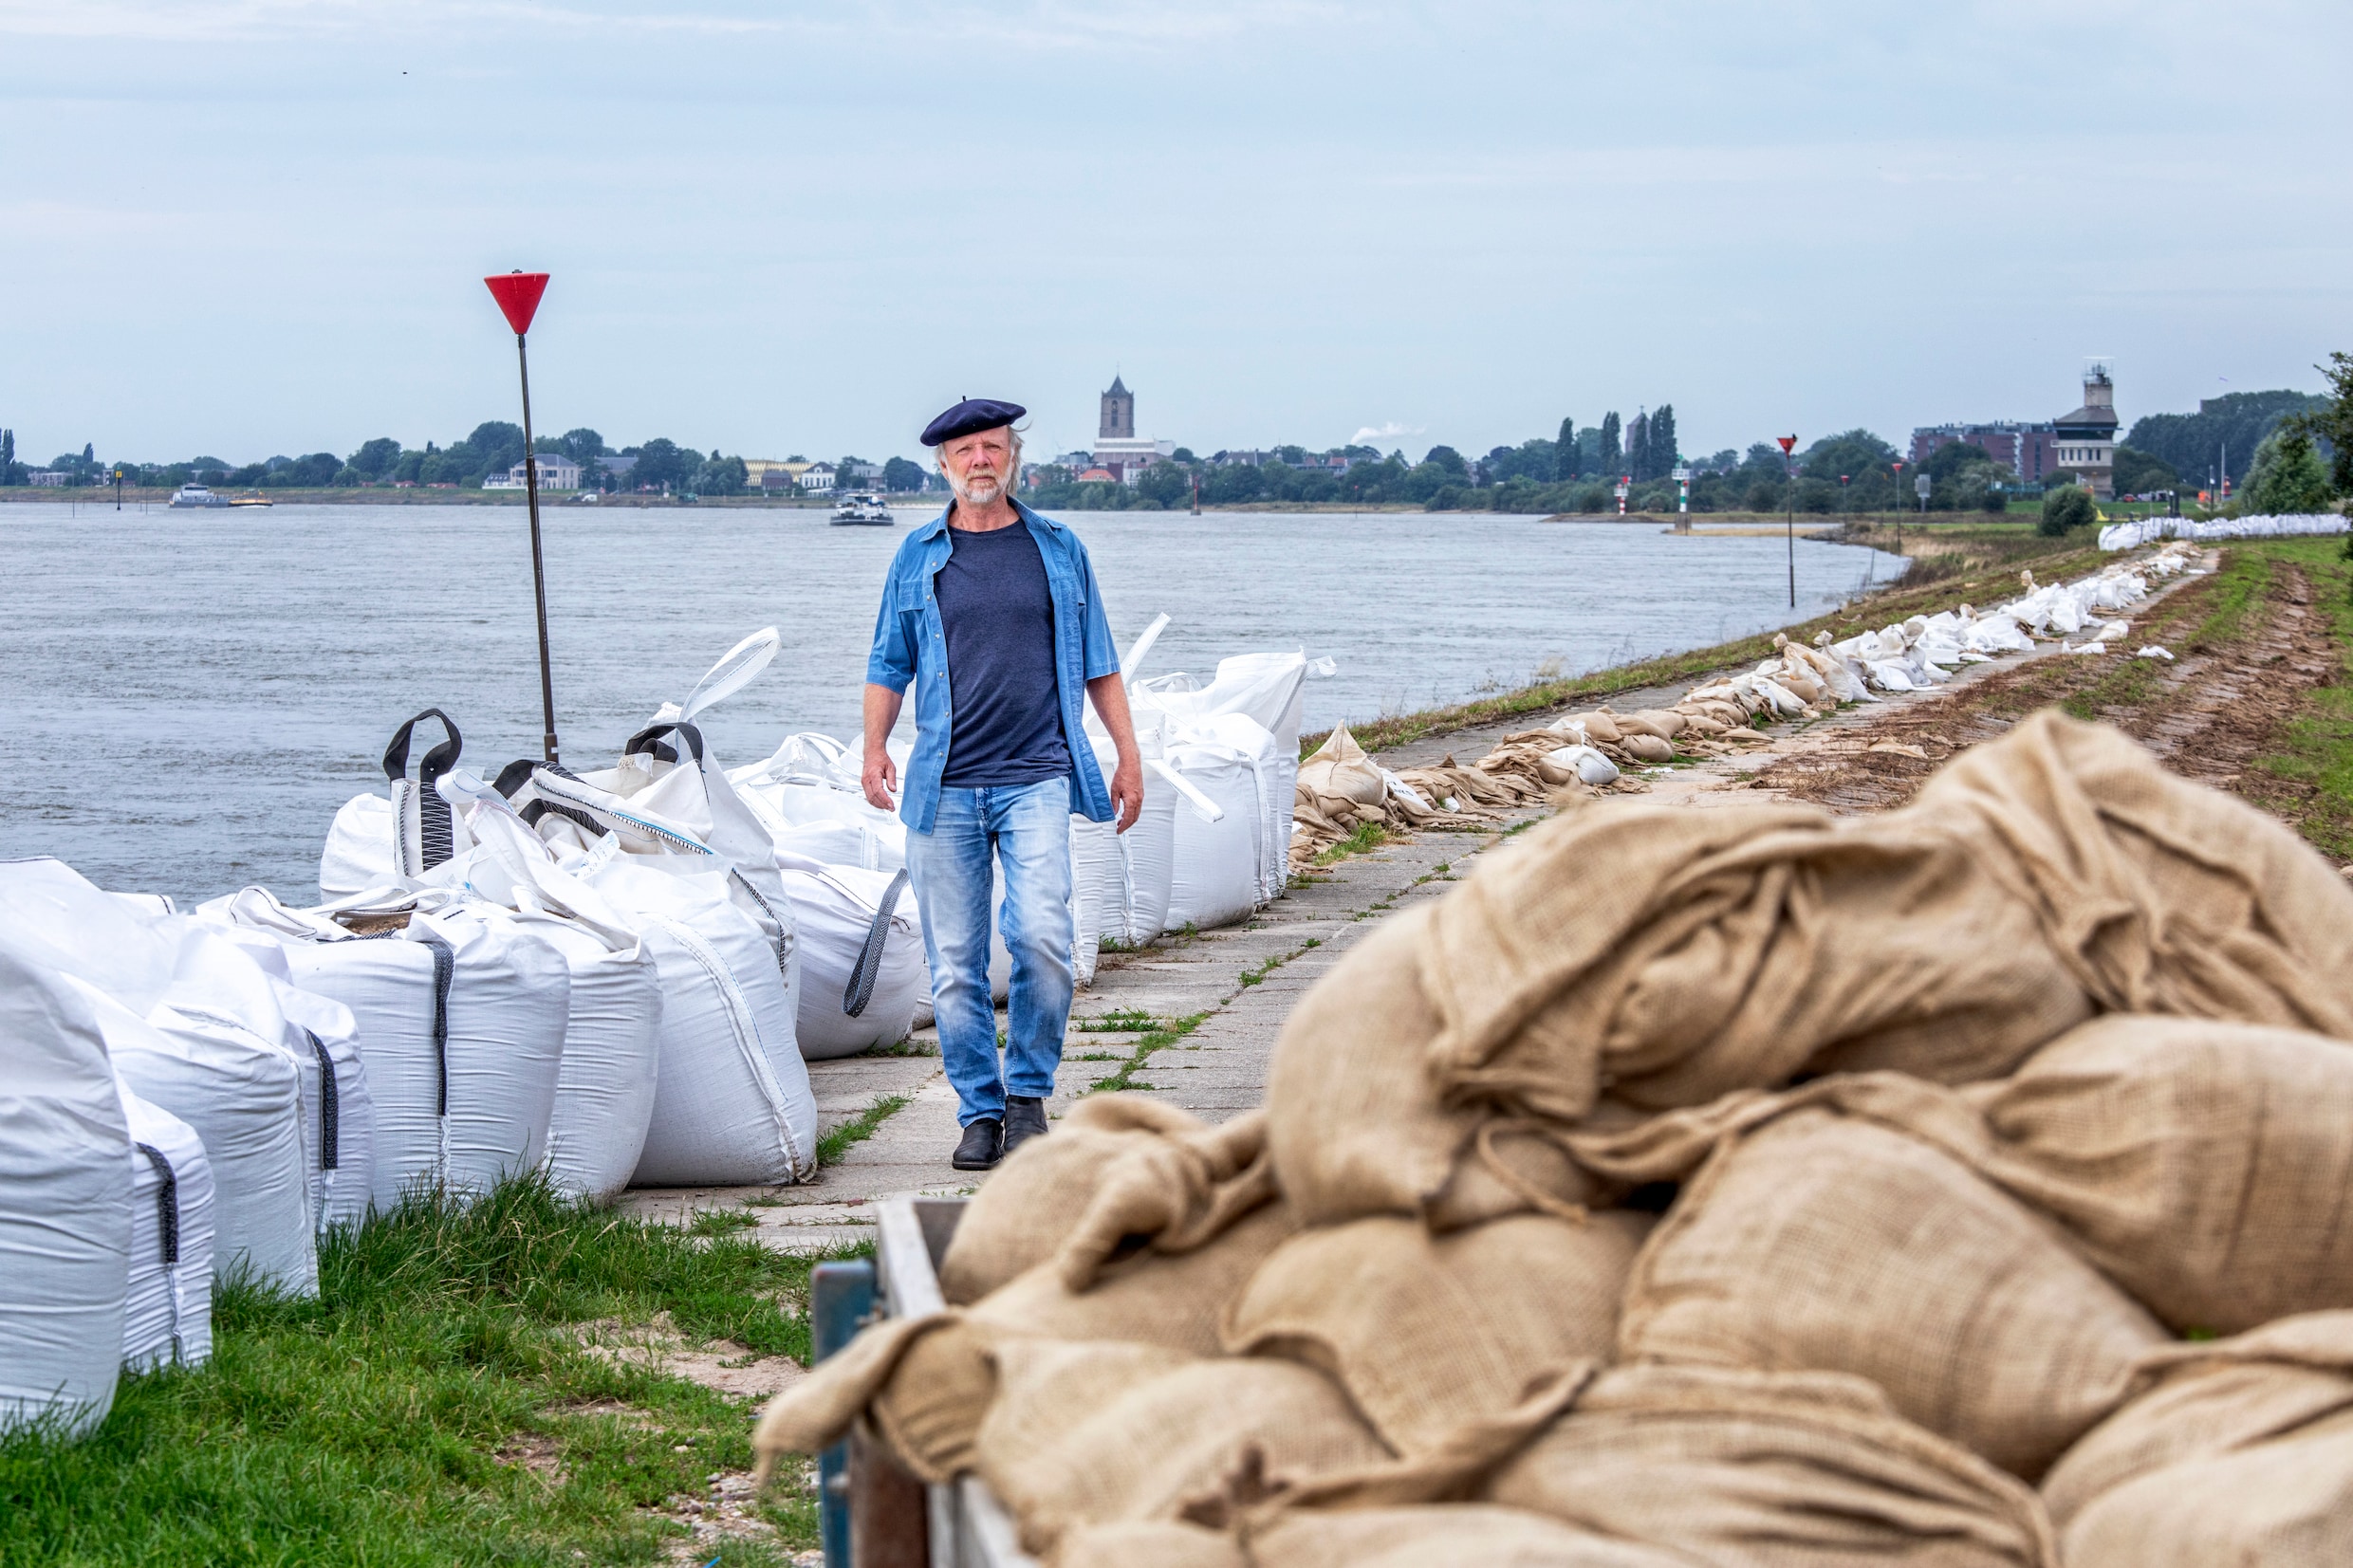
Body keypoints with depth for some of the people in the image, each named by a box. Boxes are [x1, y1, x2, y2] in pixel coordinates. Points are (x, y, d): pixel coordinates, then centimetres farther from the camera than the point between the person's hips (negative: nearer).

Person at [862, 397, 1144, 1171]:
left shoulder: (1058, 549, 11)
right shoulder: (919, 556, 11)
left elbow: (1098, 663, 15)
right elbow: (889, 664, 13)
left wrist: (1128, 753, 10)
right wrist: (875, 746, -1)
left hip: (1037, 778, -1)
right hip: (944, 787, 1)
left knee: (1042, 937, -17)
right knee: (955, 964, 1)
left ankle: (1029, 1092, 2)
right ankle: (979, 1112, 11)